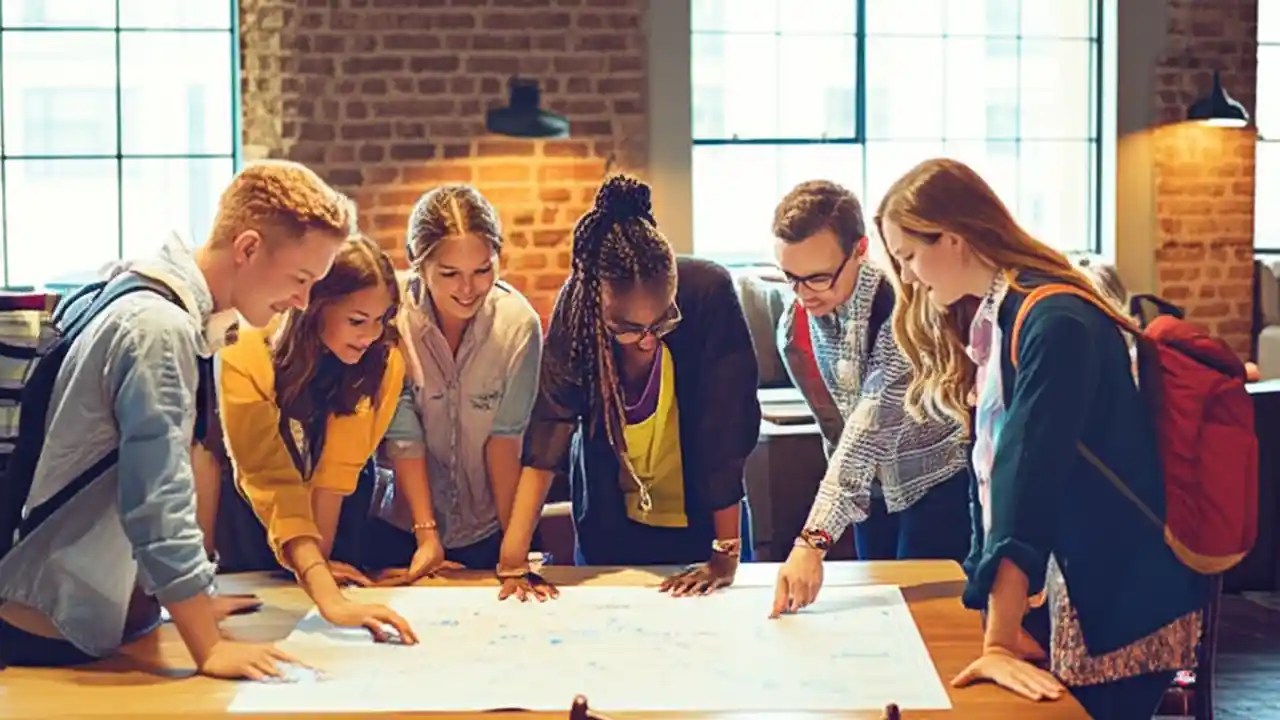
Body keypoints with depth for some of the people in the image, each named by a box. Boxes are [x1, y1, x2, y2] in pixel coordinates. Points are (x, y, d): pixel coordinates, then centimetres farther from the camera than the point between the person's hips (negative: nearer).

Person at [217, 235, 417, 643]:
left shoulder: (383, 360, -27)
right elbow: (272, 483, -43)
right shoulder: (247, 358, -35)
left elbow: (338, 468, -24)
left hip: (334, 512, 2)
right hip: (250, 505, -1)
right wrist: (328, 598, -53)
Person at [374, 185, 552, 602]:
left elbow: (506, 435, -16)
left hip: (491, 528, 0)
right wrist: (426, 537, -17)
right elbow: (403, 434, -16)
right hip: (405, 527, 0)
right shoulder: (393, 318, -18)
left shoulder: (518, 322, -17)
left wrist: (514, 555, -18)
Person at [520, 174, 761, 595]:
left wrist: (727, 553, -22)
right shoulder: (576, 306, -21)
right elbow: (548, 431, -22)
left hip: (702, 517, -2)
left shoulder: (709, 294, -27)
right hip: (610, 521, 2)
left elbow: (727, 433, -24)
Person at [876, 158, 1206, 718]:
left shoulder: (1054, 323, -21)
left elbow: (1028, 476, -27)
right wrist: (990, 582, -1)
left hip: (1124, 599, -8)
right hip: (1067, 585, 8)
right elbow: (994, 465, 7)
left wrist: (1000, 644, -29)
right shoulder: (989, 318, 7)